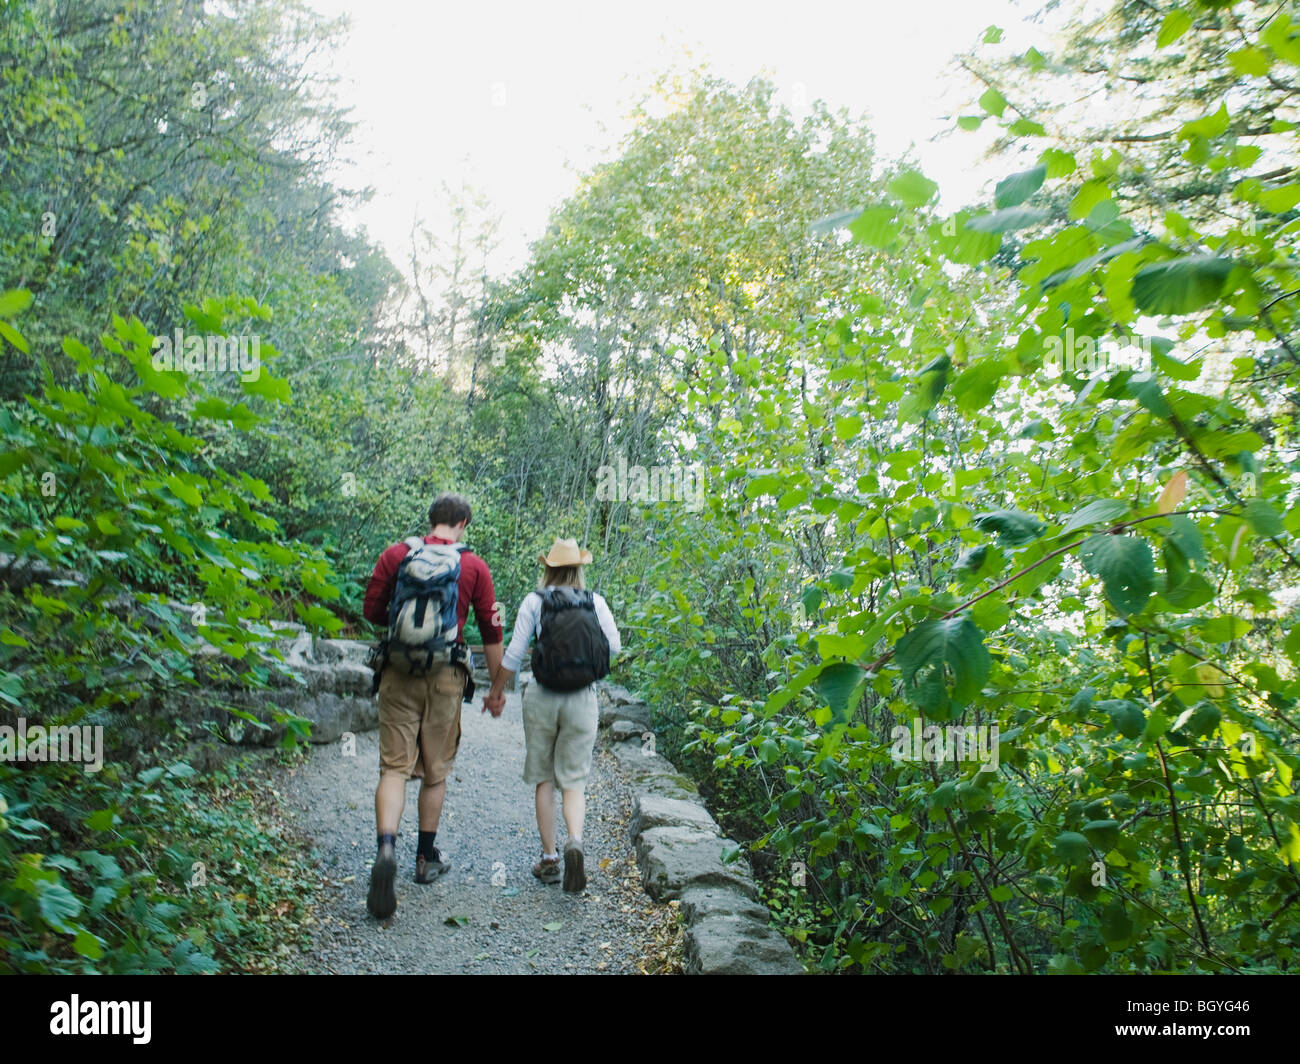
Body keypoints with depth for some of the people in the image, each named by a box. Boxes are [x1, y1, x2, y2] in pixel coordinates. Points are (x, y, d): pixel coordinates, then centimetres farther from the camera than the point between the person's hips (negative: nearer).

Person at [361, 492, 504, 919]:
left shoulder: (395, 554, 3)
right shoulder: (474, 566, 1)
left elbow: (372, 611, 6)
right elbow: (491, 630, 3)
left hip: (399, 672, 0)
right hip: (445, 675, 0)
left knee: (394, 767, 1)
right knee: (436, 771, 13)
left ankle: (387, 849, -21)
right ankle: (426, 858, 26)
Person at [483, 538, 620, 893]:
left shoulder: (534, 601, -4)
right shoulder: (595, 602, 1)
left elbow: (514, 654, -4)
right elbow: (614, 646, 8)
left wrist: (496, 691, 8)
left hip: (541, 698, -1)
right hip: (582, 701, 1)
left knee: (544, 780, 12)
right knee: (574, 781, 8)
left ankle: (549, 857, 15)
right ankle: (575, 841, -17)